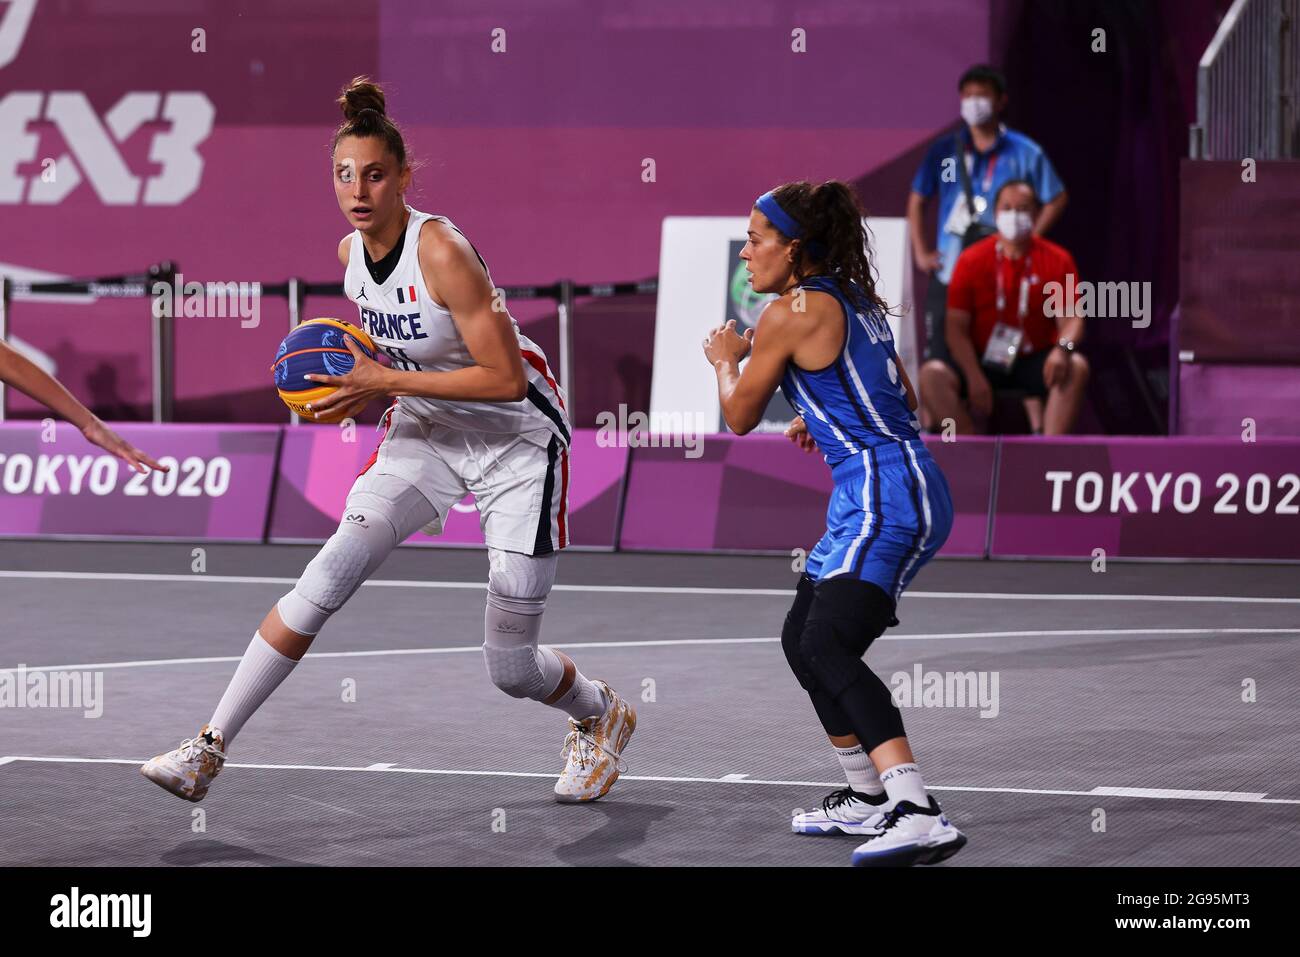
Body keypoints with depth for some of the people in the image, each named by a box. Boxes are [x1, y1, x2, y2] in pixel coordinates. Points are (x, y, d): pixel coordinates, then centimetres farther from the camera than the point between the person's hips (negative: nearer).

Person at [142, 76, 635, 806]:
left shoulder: (441, 251, -25)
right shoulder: (352, 252, -2)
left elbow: (505, 378, -27)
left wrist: (385, 382, -25)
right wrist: (355, 387, -3)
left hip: (516, 444, -6)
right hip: (427, 435, 6)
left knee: (510, 667, 0)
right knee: (324, 581, -14)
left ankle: (601, 715, 35)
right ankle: (210, 751, -11)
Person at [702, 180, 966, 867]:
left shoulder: (791, 313, -9)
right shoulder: (856, 301, 18)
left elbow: (740, 417, 2)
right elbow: (903, 397, 29)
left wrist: (725, 359, 21)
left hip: (885, 495, -10)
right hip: (884, 494, 10)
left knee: (829, 645, -24)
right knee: (803, 640, 19)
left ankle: (918, 815, -40)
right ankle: (868, 799, 29)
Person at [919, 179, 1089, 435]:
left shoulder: (1057, 261, 1)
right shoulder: (972, 260, 0)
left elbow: (1071, 319, -6)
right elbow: (957, 328, -4)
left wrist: (1063, 347, -32)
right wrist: (975, 377, -20)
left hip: (1034, 361, 0)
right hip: (981, 361, 0)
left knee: (1076, 367, -30)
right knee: (932, 374, -27)